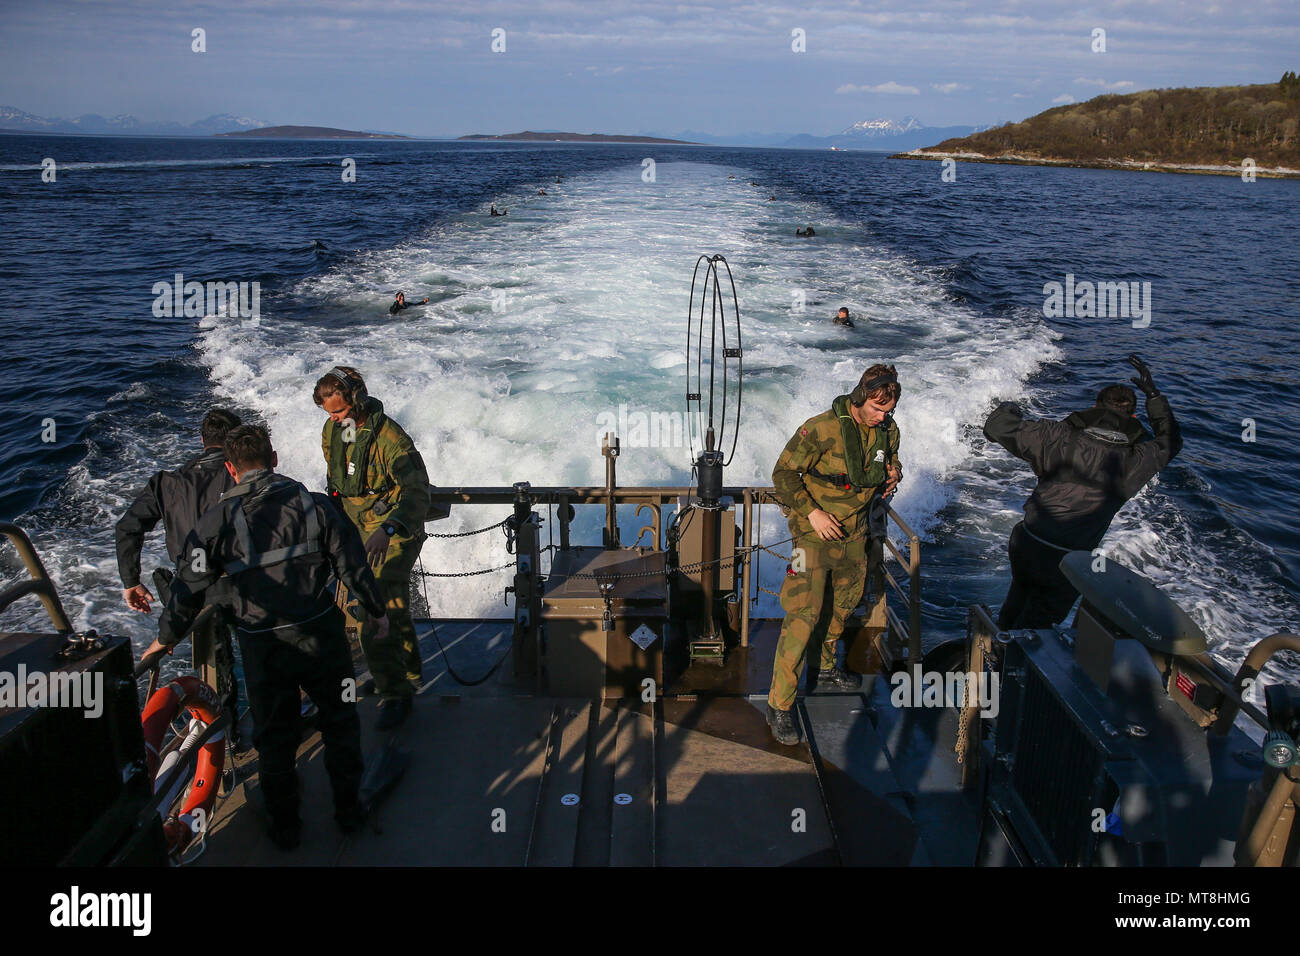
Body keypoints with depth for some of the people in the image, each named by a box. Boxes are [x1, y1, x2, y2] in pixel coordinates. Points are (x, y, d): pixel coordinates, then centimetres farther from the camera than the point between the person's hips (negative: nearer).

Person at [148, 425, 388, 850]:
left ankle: (285, 825, 32)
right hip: (321, 636, 1)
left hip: (263, 646, 0)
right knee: (339, 721, 20)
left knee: (274, 736, 18)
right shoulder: (313, 503, -6)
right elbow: (351, 563, -4)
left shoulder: (217, 519, -7)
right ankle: (348, 809, 31)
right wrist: (377, 610, 11)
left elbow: (190, 588, -4)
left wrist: (165, 638, 12)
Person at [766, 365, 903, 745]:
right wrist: (812, 511, -21)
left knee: (841, 605, 22)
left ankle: (827, 667, 47)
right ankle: (779, 705, -6)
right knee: (803, 614, -12)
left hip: (854, 533, 7)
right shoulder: (822, 429, -21)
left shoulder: (887, 430, 0)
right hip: (815, 533, -7)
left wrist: (892, 473, -2)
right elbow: (783, 474, -14)